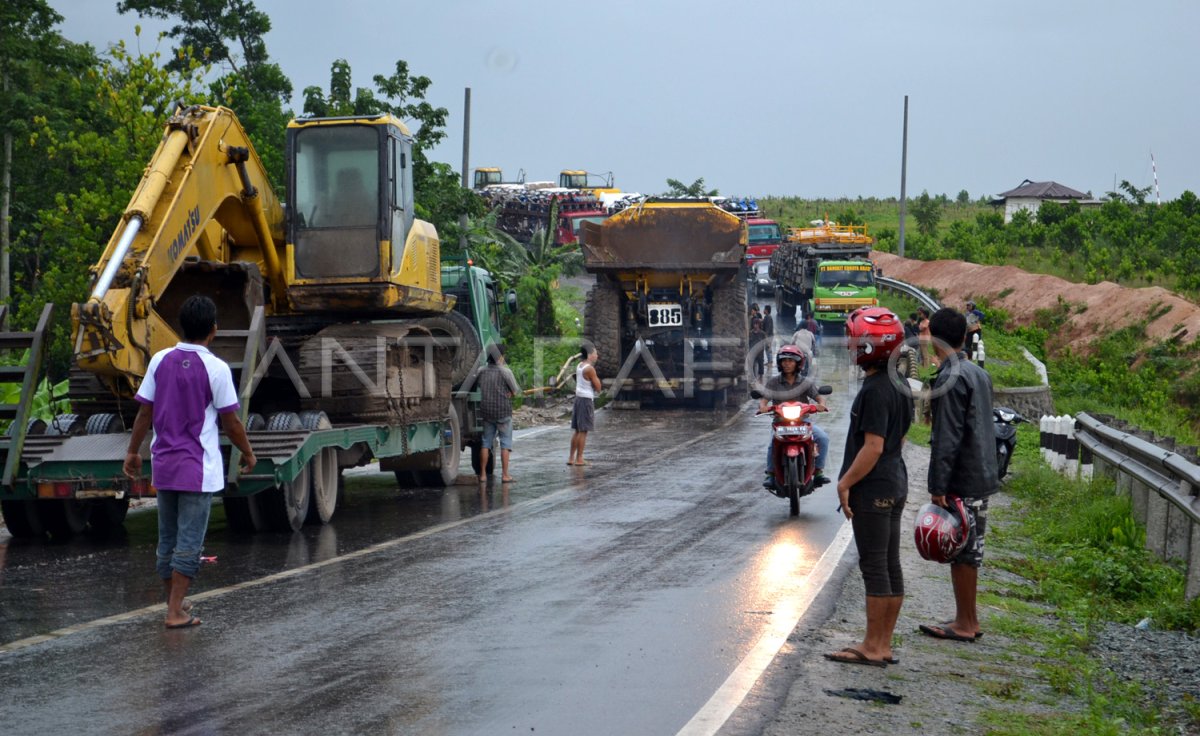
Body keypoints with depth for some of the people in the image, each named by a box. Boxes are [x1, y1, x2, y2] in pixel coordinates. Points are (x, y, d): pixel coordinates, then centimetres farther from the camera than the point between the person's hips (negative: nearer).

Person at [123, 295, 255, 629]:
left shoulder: (160, 360, 0)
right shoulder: (216, 368, -12)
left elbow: (145, 412, 4)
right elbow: (231, 422, -8)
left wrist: (133, 451, 15)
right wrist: (248, 453, 8)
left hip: (164, 464, 5)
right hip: (198, 468, -5)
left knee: (167, 539, 15)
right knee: (189, 542, 0)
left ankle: (175, 603, 26)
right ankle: (175, 612, -1)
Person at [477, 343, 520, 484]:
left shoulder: (482, 372, 4)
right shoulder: (505, 371, -11)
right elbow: (515, 391, -7)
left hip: (486, 411, 4)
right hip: (503, 411, -4)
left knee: (485, 443, 10)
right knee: (505, 443, 2)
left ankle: (483, 474, 10)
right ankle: (505, 475, 0)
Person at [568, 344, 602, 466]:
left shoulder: (579, 366, 11)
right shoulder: (589, 369, -16)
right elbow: (598, 387, -13)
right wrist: (596, 377, 0)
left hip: (578, 398, 9)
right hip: (587, 400, -9)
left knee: (578, 431, 14)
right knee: (583, 431, -4)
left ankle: (571, 458, 15)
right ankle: (579, 459, -2)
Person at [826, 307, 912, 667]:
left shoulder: (875, 391, -19)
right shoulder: (898, 384, 11)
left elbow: (872, 447, -22)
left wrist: (845, 483, -14)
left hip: (873, 489, -10)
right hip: (895, 484, 10)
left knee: (874, 567, -5)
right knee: (890, 566, 11)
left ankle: (872, 647, 0)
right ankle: (884, 644, 18)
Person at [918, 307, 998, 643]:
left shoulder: (950, 378, -17)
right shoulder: (978, 373, 12)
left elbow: (947, 437, -20)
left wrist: (938, 485, -18)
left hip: (961, 479, -9)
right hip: (982, 475, 9)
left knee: (960, 550, -2)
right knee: (969, 548, 15)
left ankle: (964, 624, 4)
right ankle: (969, 618, 22)